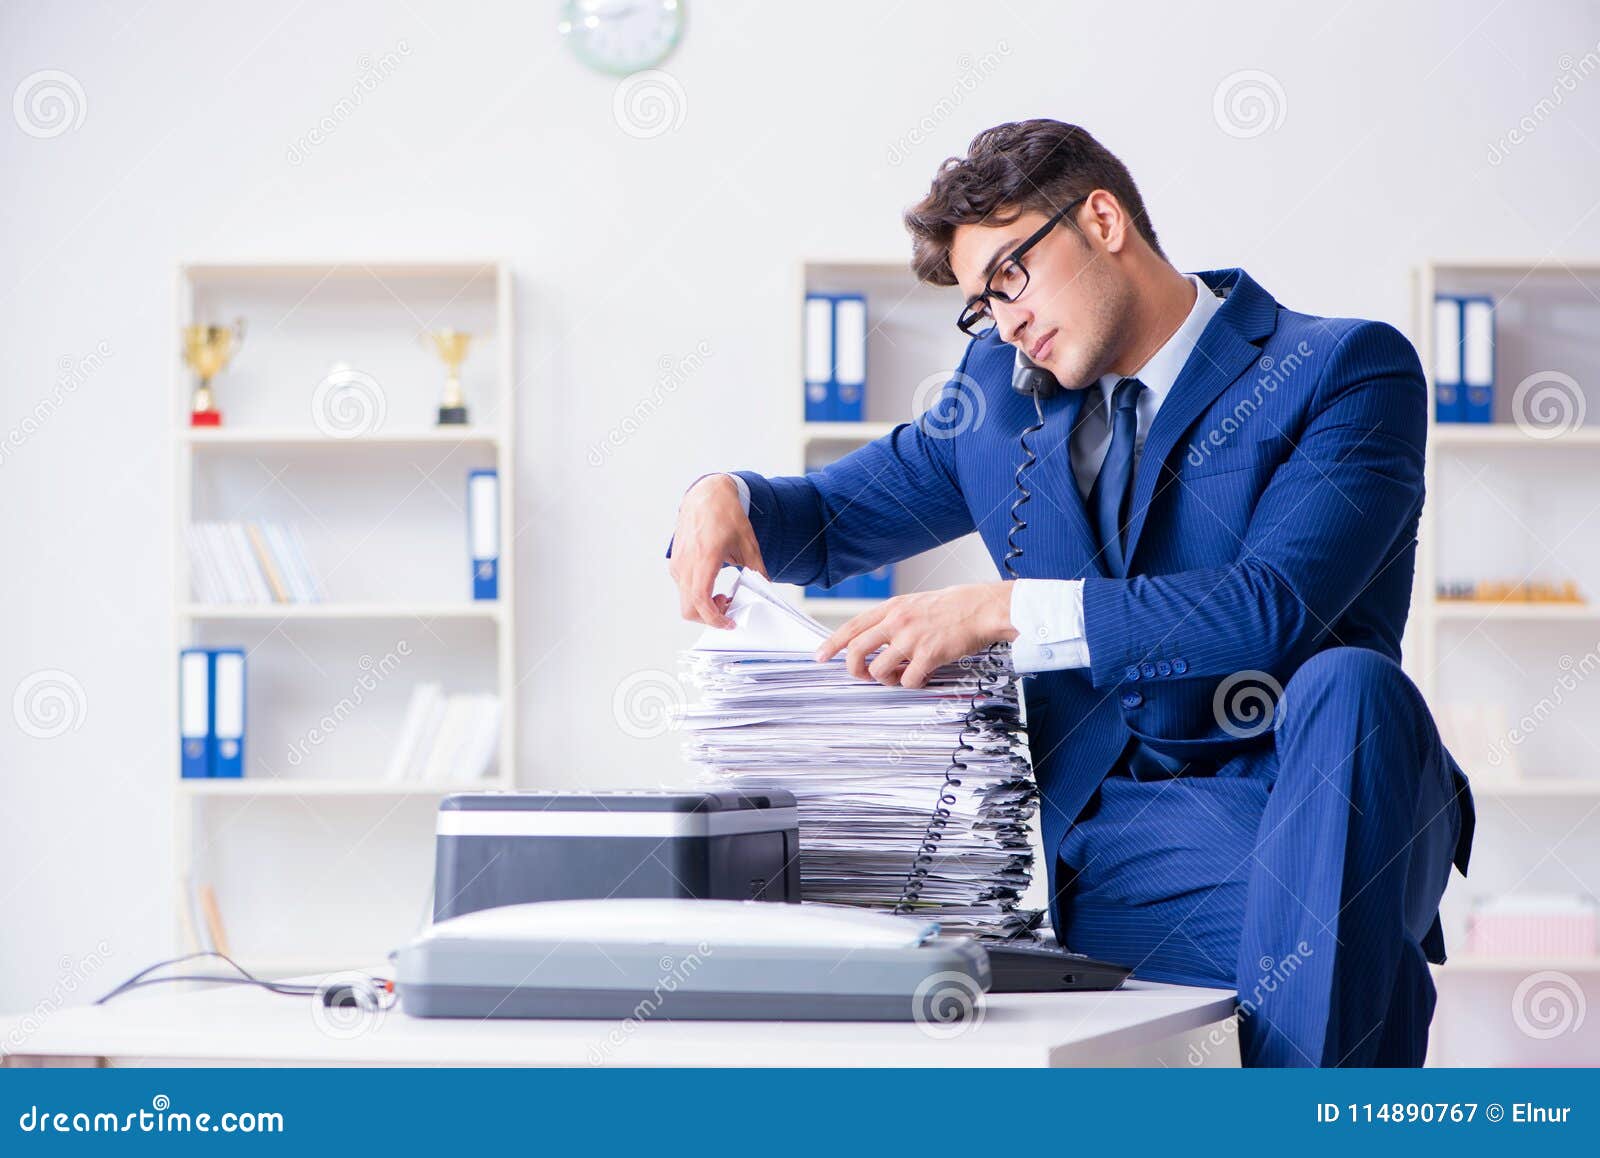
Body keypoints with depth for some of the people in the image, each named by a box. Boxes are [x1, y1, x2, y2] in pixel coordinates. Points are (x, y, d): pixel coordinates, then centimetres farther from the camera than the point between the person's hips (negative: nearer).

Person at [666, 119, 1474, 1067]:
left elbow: (1274, 607, -18)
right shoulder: (1005, 385, 17)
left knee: (1348, 686, -37)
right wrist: (726, 497, 1)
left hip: (1310, 824, -4)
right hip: (1076, 835, 4)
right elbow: (829, 521, 27)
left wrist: (1007, 611, -22)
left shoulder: (1349, 372, -2)